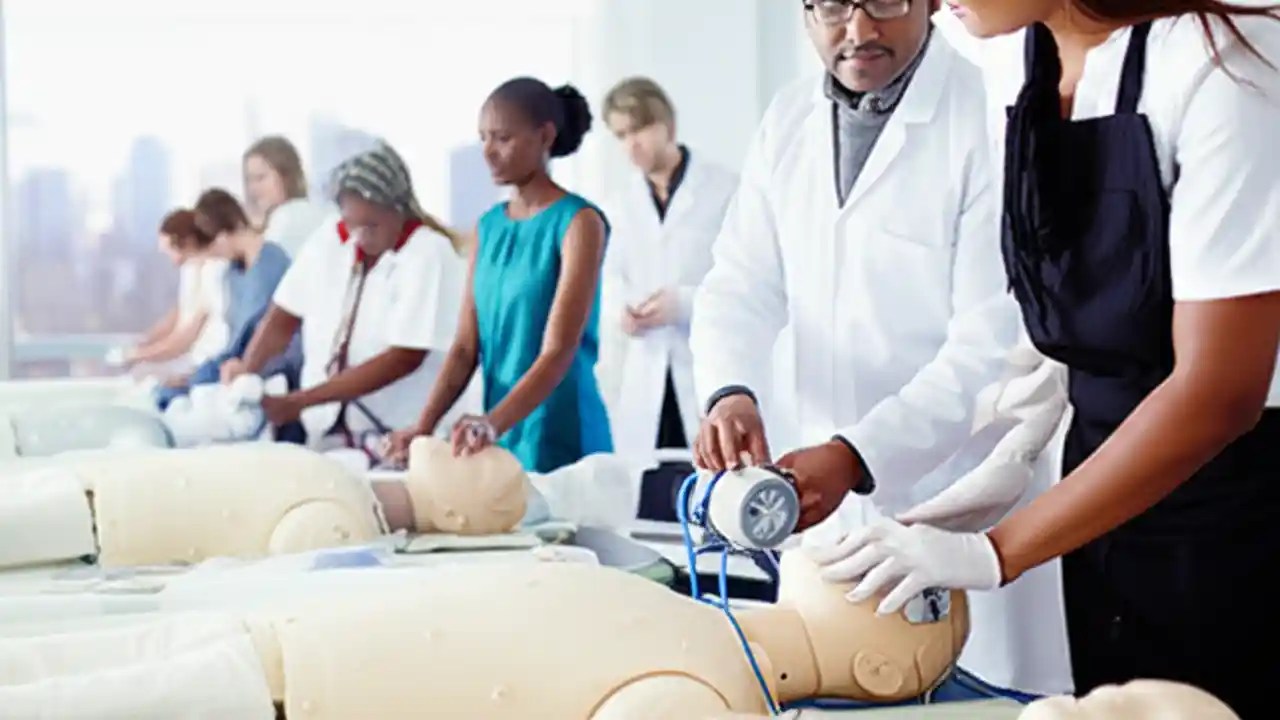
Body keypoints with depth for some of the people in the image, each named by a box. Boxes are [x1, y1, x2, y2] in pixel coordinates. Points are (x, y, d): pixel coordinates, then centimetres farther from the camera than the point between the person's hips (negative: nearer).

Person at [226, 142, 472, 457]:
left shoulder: (428, 254, -14)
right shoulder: (327, 241, 2)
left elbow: (404, 358, -19)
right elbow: (283, 317, 5)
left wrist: (298, 402, -22)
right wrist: (246, 373, -15)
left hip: (400, 438, -5)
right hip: (326, 430, 5)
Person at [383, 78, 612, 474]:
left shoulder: (578, 222, -9)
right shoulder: (488, 226, 9)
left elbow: (558, 352, -18)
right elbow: (466, 347, 4)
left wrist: (493, 423, -32)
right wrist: (424, 425, -10)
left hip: (559, 437, -6)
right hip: (498, 438, 6)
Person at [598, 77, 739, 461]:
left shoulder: (725, 188, -1)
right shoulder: (626, 201, 17)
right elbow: (614, 275, 18)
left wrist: (684, 302, -18)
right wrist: (619, 308, -5)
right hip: (645, 378, 5)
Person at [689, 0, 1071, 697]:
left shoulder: (992, 115, -13)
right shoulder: (787, 121, 7)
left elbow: (996, 338, -18)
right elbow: (741, 285, 4)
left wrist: (855, 456, -27)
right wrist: (730, 392, -18)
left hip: (961, 508, -5)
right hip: (823, 496, 6)